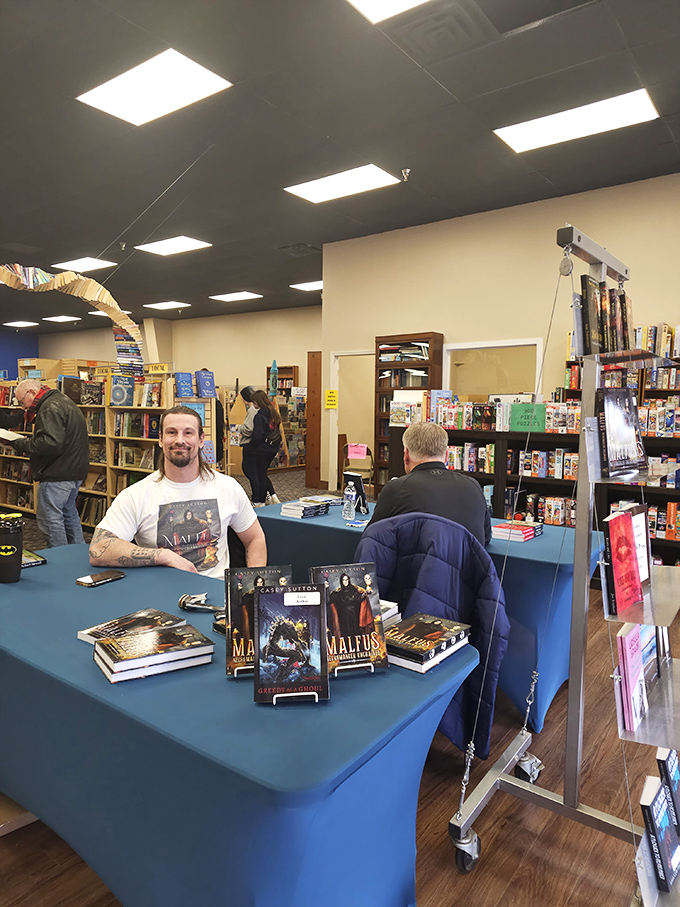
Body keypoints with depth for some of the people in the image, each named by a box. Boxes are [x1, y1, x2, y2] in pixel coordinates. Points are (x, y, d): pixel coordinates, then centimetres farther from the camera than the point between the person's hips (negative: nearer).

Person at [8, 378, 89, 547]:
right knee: (69, 514, 22)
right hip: (74, 470, 11)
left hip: (58, 474, -11)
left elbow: (50, 443, -30)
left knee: (50, 518, -2)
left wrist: (23, 445, -16)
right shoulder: (63, 400, 17)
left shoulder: (51, 408, -17)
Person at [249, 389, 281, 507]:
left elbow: (257, 435, -22)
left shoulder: (259, 416, -19)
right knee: (263, 473, 22)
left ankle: (260, 502, 14)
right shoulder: (273, 413, 5)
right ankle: (272, 496, 17)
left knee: (260, 475, 4)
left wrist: (252, 445, -6)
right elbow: (278, 431, 12)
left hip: (262, 449, -8)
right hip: (273, 449, 8)